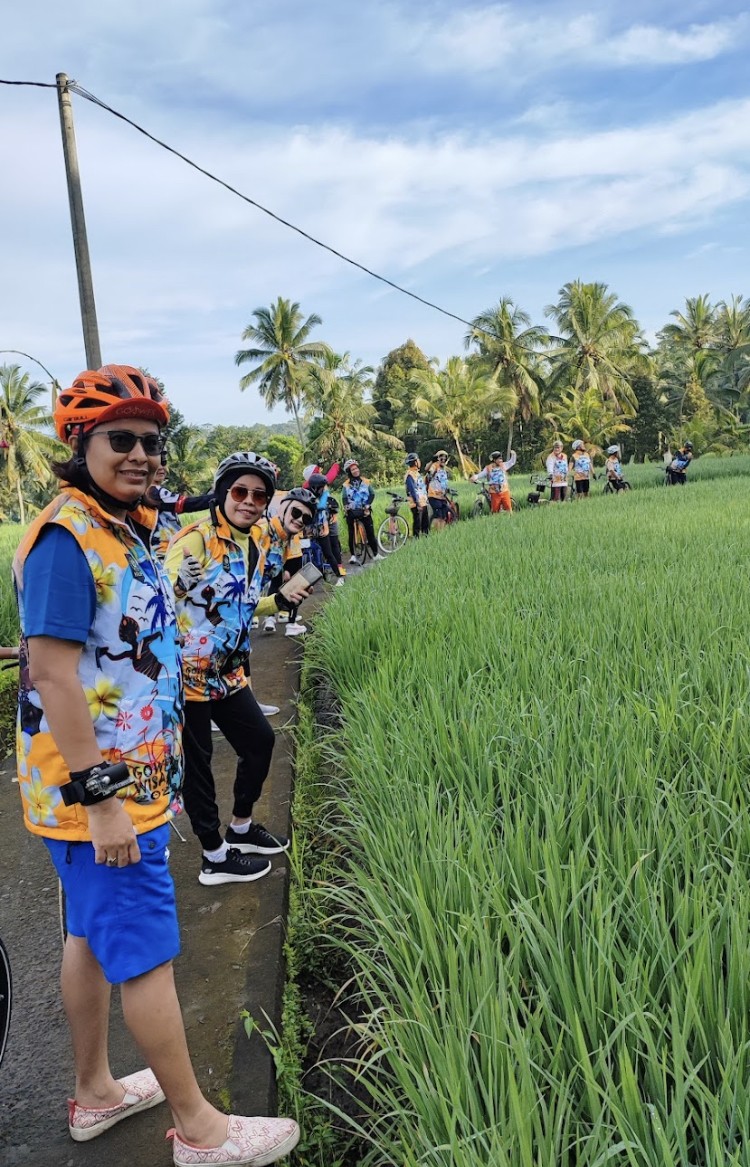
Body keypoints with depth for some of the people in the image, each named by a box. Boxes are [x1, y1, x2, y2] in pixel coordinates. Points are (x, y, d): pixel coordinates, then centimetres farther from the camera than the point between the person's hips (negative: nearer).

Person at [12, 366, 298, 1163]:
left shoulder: (122, 530, 9)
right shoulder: (67, 539, -20)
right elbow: (52, 676, -24)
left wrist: (156, 763, 20)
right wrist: (101, 800, -23)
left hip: (128, 782, 9)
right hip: (97, 793, -9)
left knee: (94, 935, 20)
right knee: (148, 953, 2)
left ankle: (94, 1094, 38)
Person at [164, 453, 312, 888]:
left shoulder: (257, 547, 7)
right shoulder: (195, 541, -19)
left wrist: (281, 601, 7)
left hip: (228, 673, 9)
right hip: (186, 674, -8)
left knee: (260, 741, 17)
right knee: (197, 763, 5)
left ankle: (241, 829, 38)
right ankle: (215, 858, 22)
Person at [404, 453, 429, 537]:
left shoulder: (417, 473, 16)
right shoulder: (410, 475, -15)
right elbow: (412, 490, -21)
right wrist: (417, 502, -24)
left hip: (423, 503, 10)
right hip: (417, 505, -10)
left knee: (426, 524, 14)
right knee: (417, 524, -6)